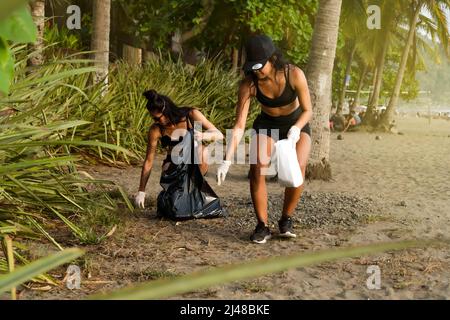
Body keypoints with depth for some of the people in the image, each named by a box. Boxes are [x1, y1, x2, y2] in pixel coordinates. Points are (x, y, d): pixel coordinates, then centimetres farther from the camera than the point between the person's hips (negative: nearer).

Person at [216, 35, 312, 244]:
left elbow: (308, 110, -18)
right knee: (256, 170, -20)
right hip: (266, 126, 1)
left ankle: (286, 220, 0)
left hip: (296, 124, -1)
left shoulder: (294, 75, -29)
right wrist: (227, 160, -34)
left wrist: (296, 129, -39)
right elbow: (239, 126, -26)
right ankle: (262, 226, -6)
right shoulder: (248, 84, -26)